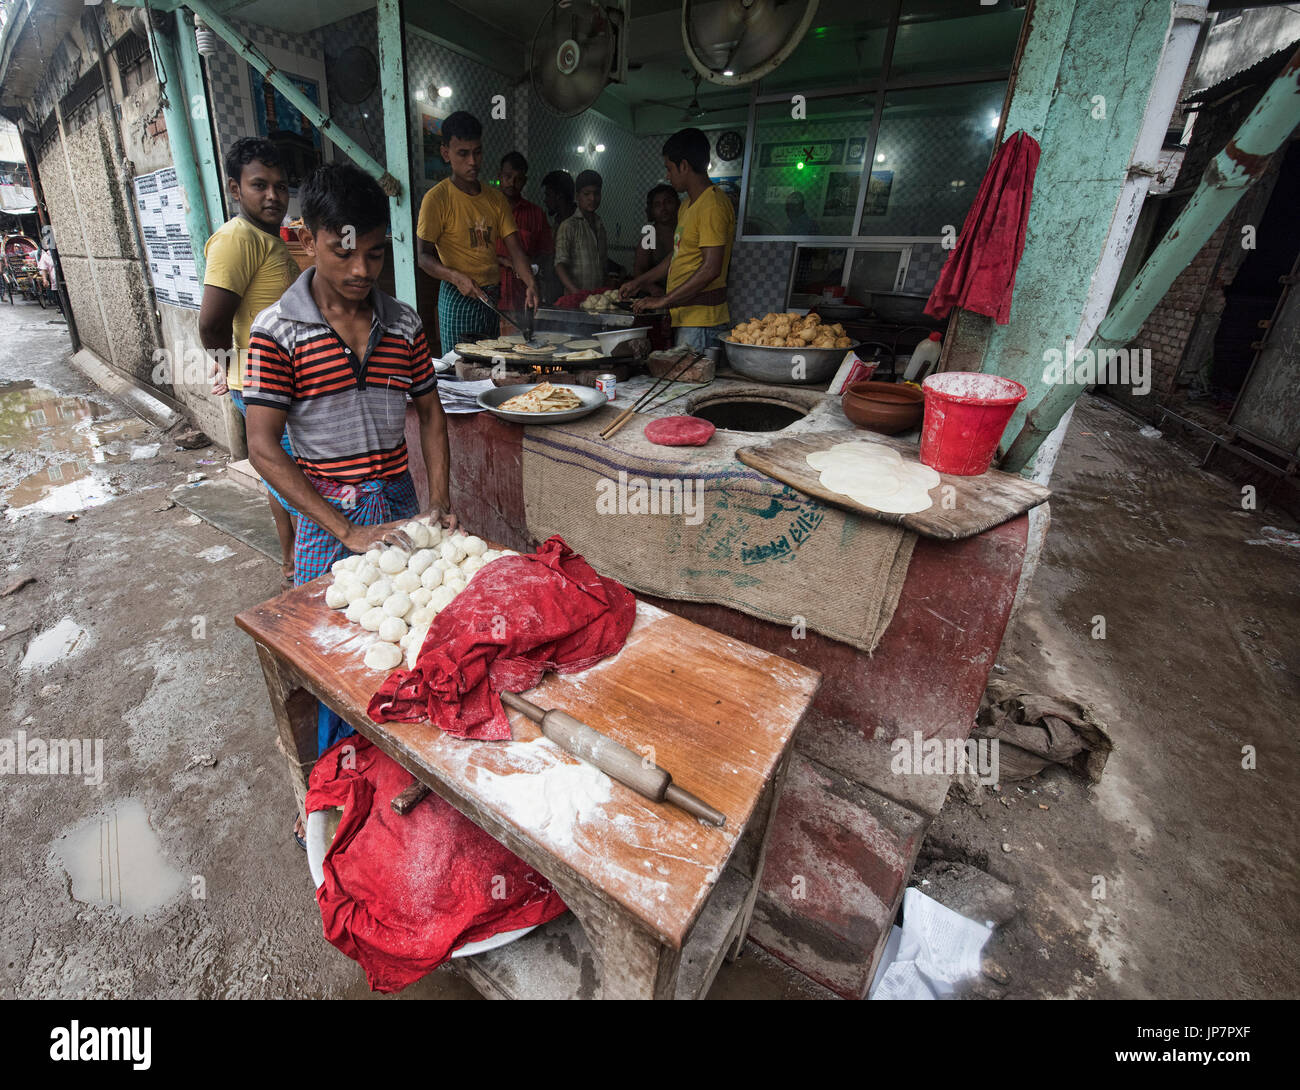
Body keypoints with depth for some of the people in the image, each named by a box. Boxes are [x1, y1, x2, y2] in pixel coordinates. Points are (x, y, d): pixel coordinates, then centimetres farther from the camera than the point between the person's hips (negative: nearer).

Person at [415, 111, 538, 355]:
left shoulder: (495, 197, 11)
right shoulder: (437, 198, -5)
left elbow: (514, 249, 5)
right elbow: (424, 257, -9)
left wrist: (530, 284, -14)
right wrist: (456, 277, -27)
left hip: (492, 297, 6)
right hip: (457, 299, -6)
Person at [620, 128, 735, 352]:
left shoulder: (713, 205, -12)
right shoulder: (687, 205, 20)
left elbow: (711, 269, -21)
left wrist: (664, 300, -18)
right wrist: (639, 282, 26)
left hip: (702, 319, -9)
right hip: (684, 316, 9)